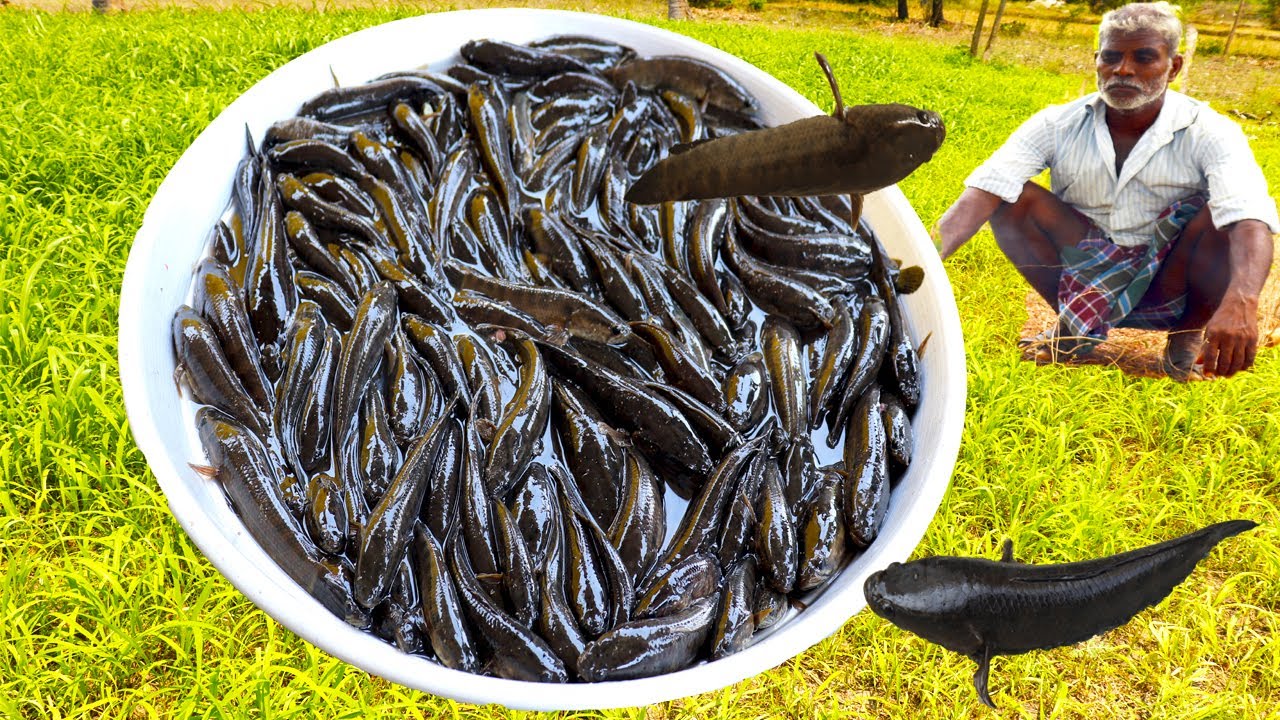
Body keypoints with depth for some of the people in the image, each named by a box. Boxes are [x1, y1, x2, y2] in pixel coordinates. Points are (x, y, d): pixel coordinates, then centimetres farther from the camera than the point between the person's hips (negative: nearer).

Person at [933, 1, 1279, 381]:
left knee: (1222, 214, -29)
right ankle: (1077, 327, -3)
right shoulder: (1059, 125, -8)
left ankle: (1189, 332, -2)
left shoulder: (1207, 133, -13)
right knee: (1013, 196, -18)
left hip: (1171, 288, -1)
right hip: (1085, 277, 2)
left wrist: (1240, 303, -52)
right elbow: (985, 189, -23)